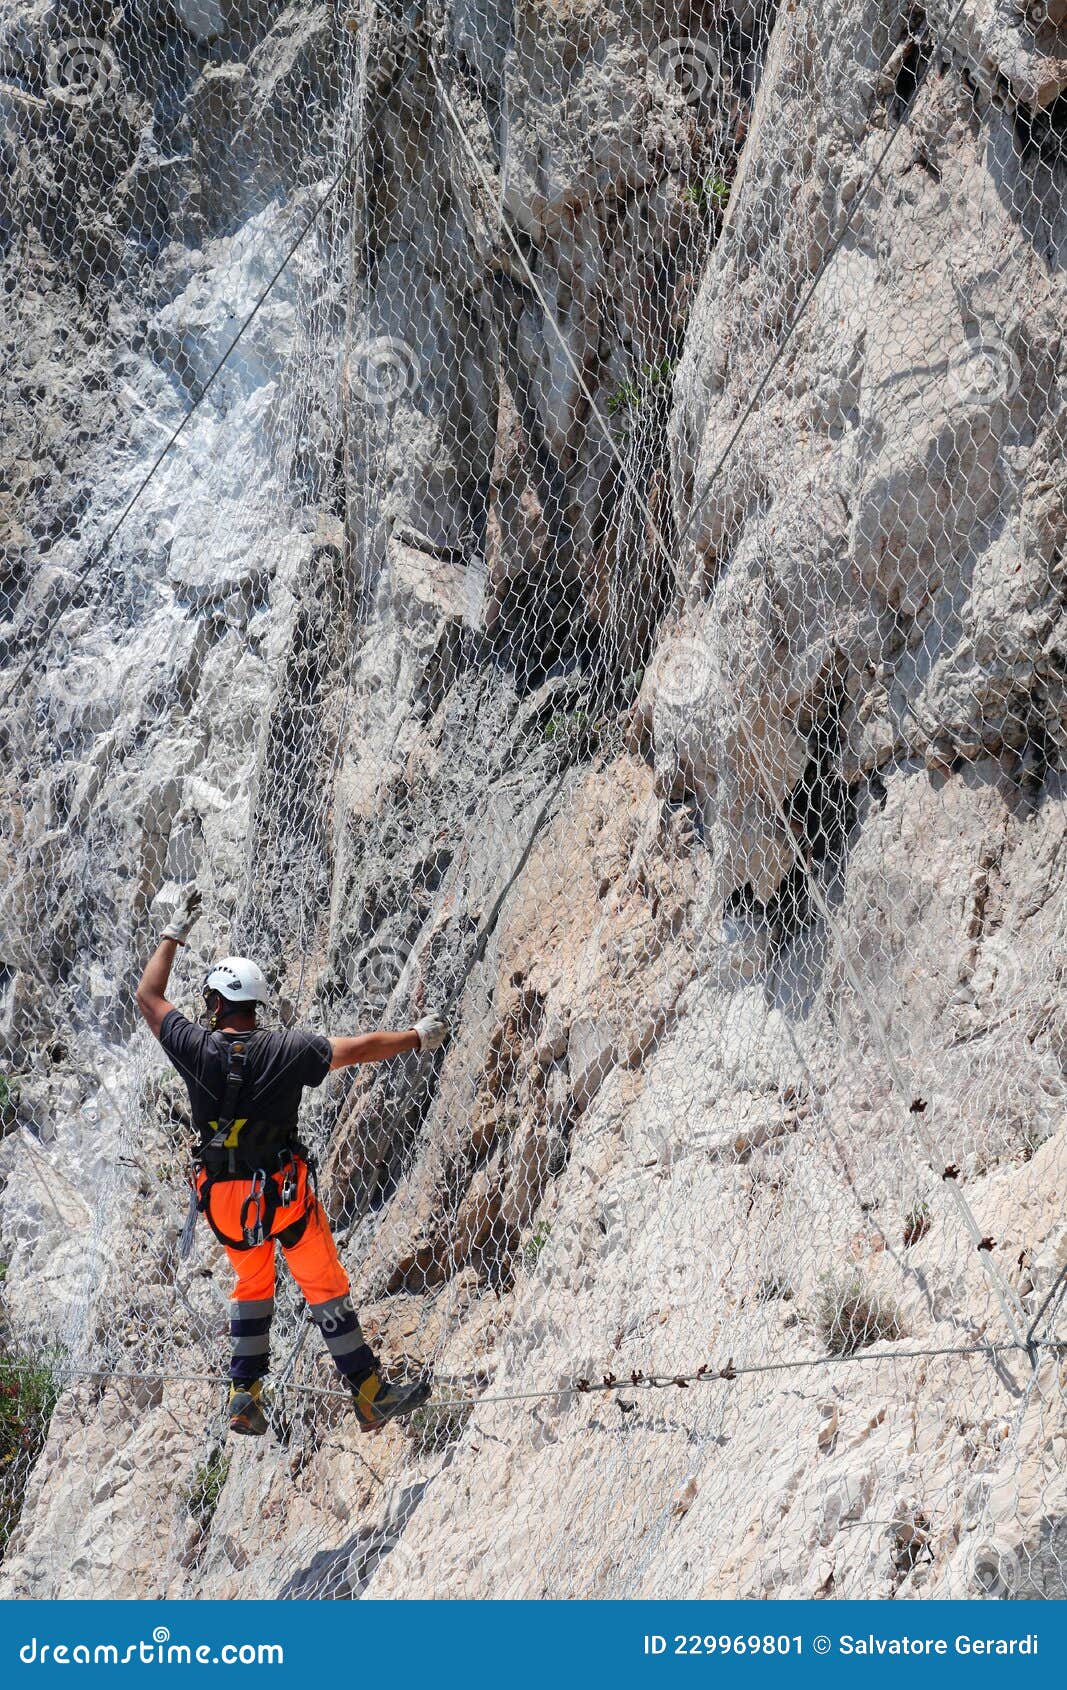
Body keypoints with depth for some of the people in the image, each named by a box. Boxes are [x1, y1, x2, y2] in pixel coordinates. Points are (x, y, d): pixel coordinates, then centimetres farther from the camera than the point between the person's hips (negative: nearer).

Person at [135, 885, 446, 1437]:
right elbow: (360, 1048, -12)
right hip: (284, 1190, -3)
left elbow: (148, 997, 2)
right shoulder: (287, 1051, -18)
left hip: (223, 1198, 3)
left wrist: (175, 932, 11)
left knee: (251, 1286, 24)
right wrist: (418, 1037, 4)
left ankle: (244, 1397, 21)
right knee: (326, 1287, 8)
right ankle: (371, 1395, 11)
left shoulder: (196, 1048, -13)